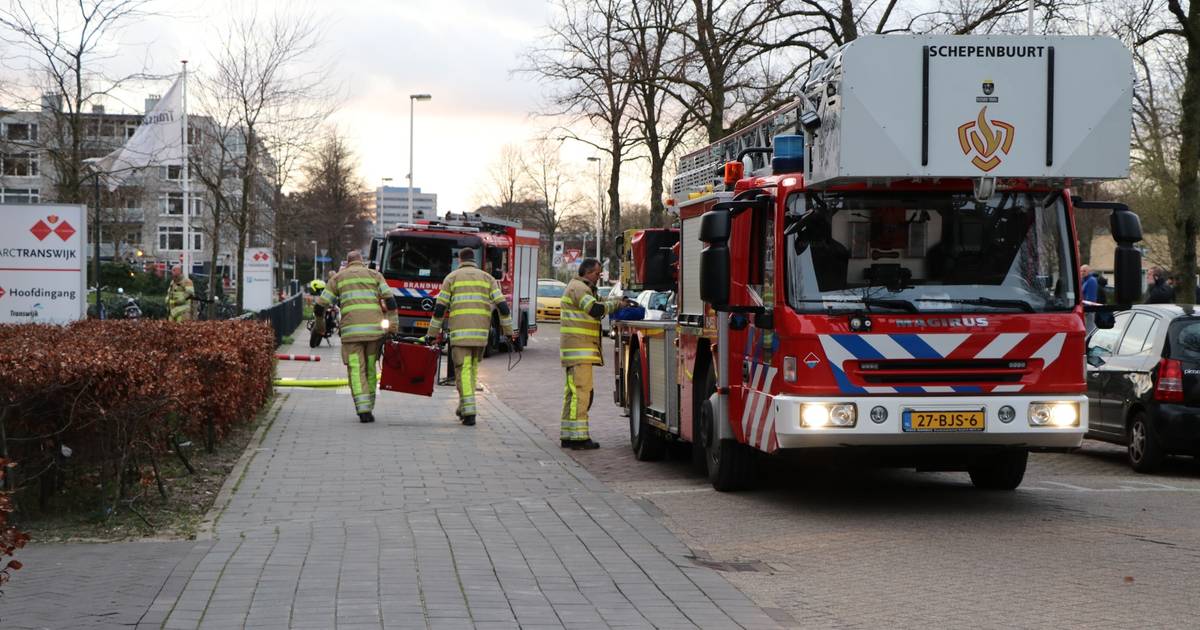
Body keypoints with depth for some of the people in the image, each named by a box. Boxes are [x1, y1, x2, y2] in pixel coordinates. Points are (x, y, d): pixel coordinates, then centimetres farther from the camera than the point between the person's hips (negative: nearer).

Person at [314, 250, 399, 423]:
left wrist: (319, 325, 30)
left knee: (356, 370, -2)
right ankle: (369, 407, 17)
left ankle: (364, 410, -15)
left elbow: (320, 306, 13)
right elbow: (390, 300, 3)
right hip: (374, 329, 1)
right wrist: (393, 325, 3)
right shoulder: (374, 275, 16)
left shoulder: (338, 277, 16)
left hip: (351, 331, -1)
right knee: (370, 369, 14)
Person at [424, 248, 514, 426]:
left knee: (463, 370, -4)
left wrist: (432, 333, 8)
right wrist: (508, 331, 8)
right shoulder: (486, 277, 13)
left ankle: (469, 412, -15)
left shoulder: (452, 277, 7)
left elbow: (440, 308, 2)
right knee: (472, 368, 19)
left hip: (460, 332, -3)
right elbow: (502, 305, 3)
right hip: (480, 332, 3)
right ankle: (464, 407, 24)